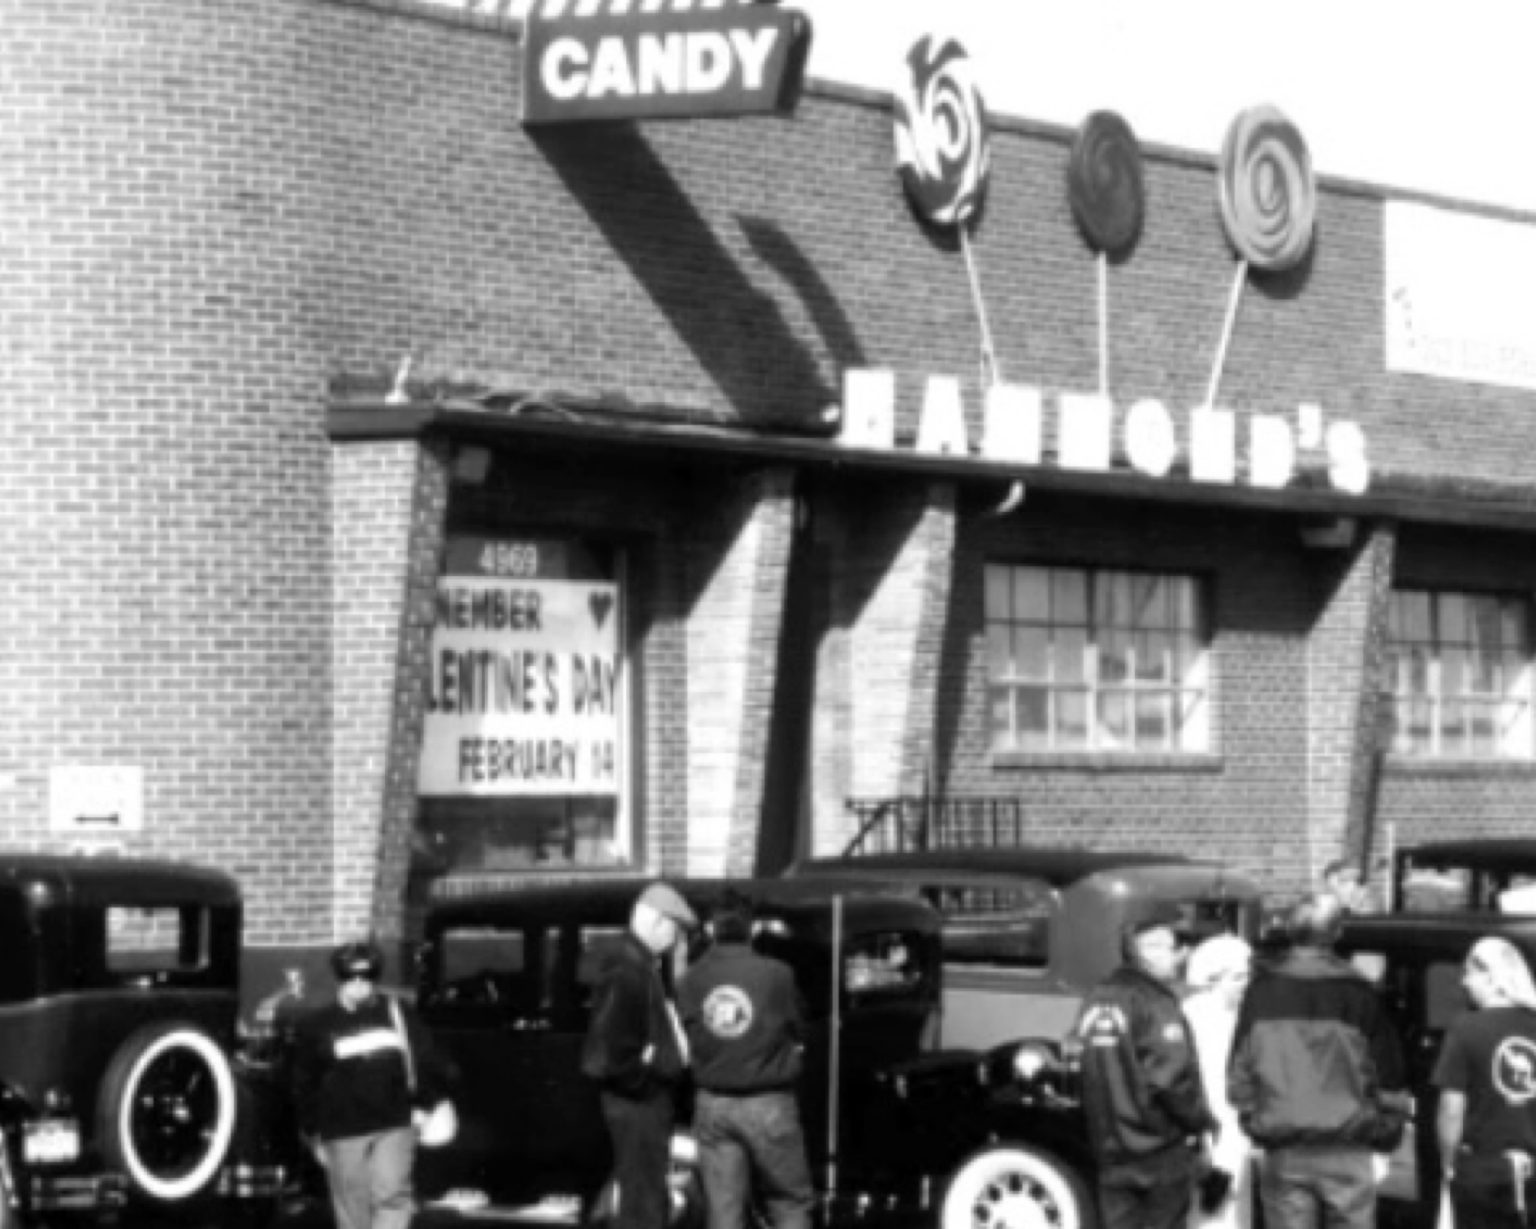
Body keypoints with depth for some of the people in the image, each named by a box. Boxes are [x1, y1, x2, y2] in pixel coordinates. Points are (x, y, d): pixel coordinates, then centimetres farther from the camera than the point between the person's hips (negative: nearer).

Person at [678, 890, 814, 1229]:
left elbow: (688, 1041, 1)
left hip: (713, 1105, 3)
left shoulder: (691, 980, -3)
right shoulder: (776, 974, -10)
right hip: (768, 1104, -3)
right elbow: (797, 1035, 1)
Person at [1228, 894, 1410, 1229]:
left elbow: (1240, 1070, 4)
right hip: (1347, 1149, -1)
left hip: (1283, 1150, 1)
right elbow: (1386, 1070, 0)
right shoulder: (1357, 993, -4)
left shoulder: (1263, 990, 0)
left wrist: (1252, 1119, 16)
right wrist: (1386, 1130, 12)